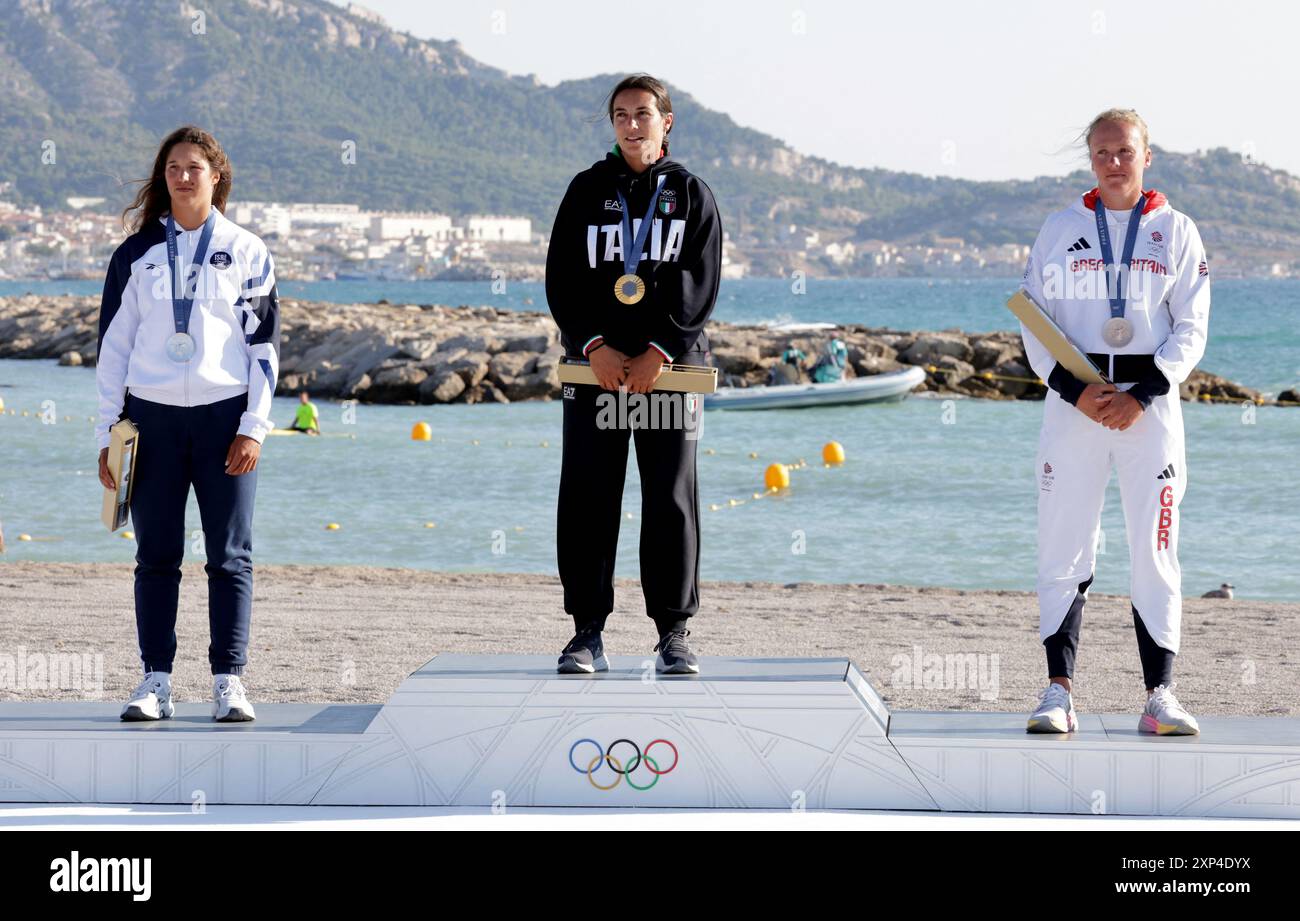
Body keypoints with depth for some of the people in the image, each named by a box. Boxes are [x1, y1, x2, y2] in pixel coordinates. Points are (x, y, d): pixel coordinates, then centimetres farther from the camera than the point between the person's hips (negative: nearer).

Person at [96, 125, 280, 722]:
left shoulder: (246, 252, 6)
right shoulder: (137, 254, 10)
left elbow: (264, 343, 4)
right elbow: (113, 344, 11)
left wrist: (254, 427, -5)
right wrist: (107, 432, 5)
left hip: (224, 416, -1)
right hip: (152, 416, 1)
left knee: (230, 556, -2)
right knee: (156, 555, 2)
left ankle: (229, 682, 2)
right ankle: (155, 682, 5)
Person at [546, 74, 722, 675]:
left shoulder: (691, 195, 6)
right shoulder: (587, 191, 8)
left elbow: (703, 286, -1)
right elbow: (561, 279, 3)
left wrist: (659, 353, -12)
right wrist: (594, 345, -12)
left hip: (670, 366, -1)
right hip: (596, 363, 1)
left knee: (671, 500, -2)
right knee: (587, 499, -2)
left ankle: (674, 632, 4)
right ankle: (587, 632, 3)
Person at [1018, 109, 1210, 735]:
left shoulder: (1176, 232, 6)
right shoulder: (1060, 231, 8)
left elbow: (1190, 329, 2)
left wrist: (1140, 396, -12)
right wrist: (1076, 391, -11)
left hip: (1151, 401, 0)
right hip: (1073, 397, 1)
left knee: (1155, 549, -2)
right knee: (1063, 548, -3)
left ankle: (1160, 696, 0)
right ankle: (1058, 692, 0)